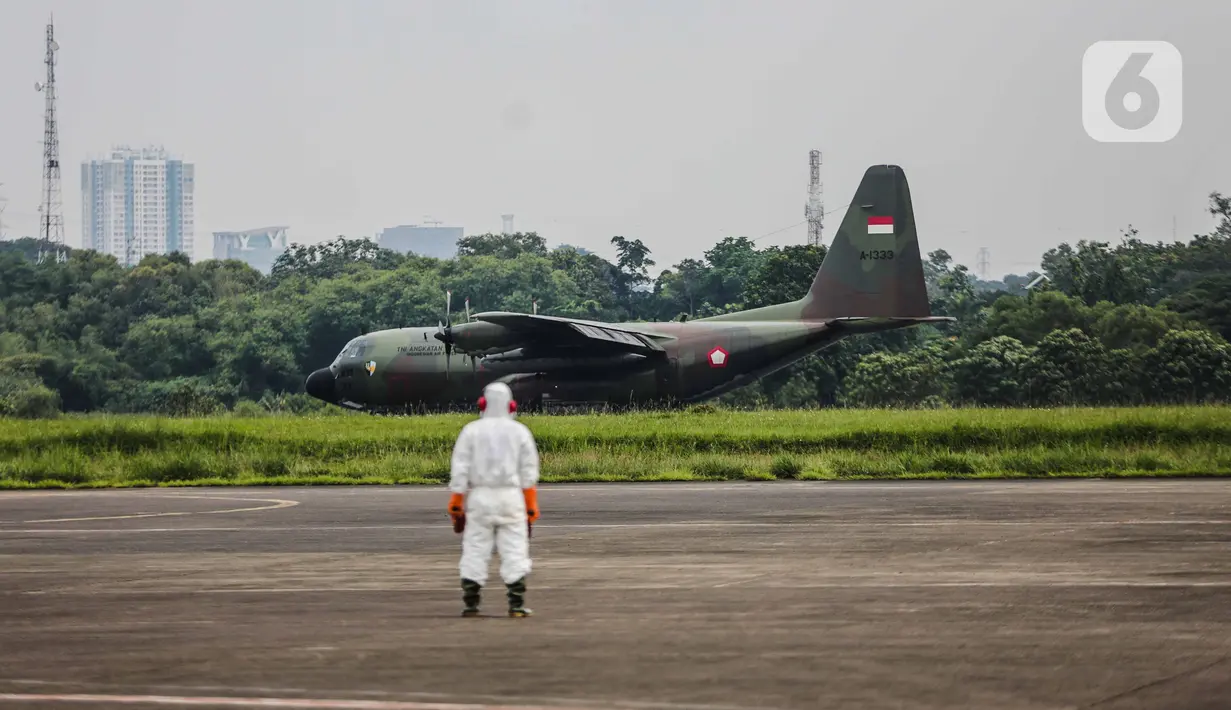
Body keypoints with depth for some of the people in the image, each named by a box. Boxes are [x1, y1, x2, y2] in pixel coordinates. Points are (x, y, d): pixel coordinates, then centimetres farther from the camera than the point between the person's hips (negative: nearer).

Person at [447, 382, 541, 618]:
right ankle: (516, 604, -3)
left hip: (479, 496, 0)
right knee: (514, 550, 2)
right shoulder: (520, 432, 5)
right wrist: (531, 508, 9)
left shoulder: (471, 430, 2)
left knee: (475, 550, 4)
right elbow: (529, 473, 4)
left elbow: (460, 471, -2)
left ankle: (471, 604, 2)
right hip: (511, 496, 0)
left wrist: (456, 505, 2)